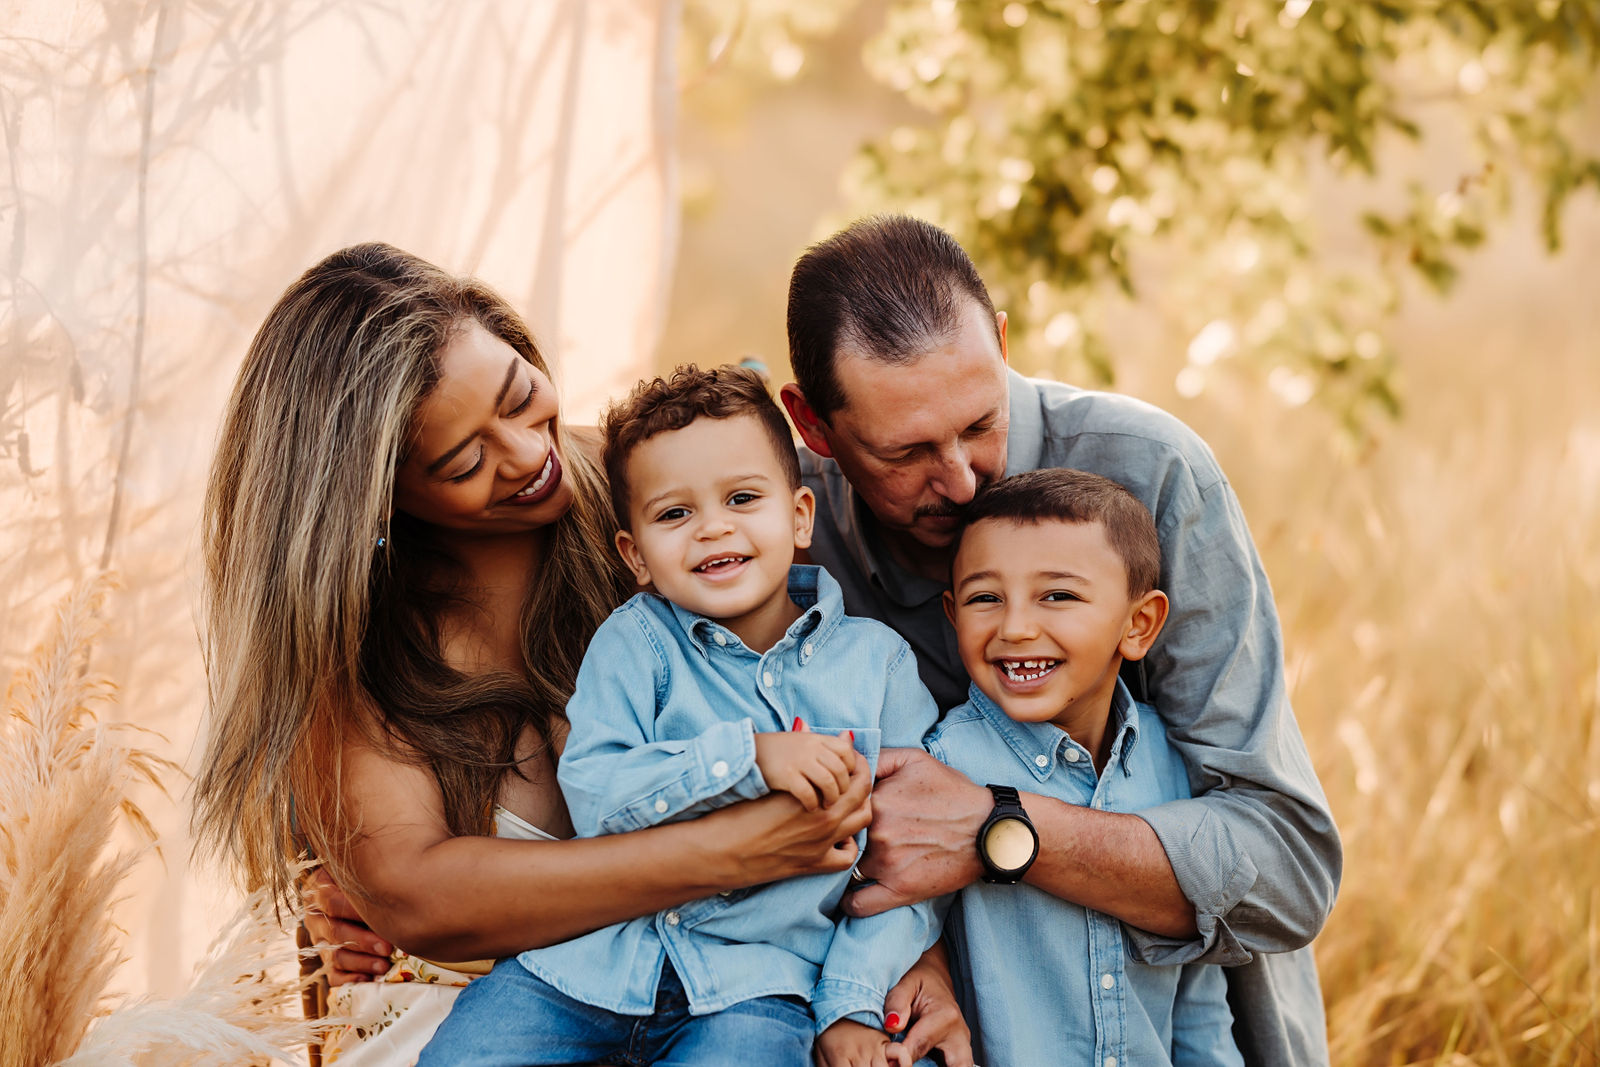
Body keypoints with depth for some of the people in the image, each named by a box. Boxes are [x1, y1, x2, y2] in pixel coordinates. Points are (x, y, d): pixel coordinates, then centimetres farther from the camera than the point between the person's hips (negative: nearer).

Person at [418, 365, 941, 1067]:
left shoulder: (878, 661, 5)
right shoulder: (634, 642, 2)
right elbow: (591, 792, -12)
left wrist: (853, 1003, -3)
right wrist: (747, 755, -22)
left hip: (753, 981, -1)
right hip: (594, 953, 1)